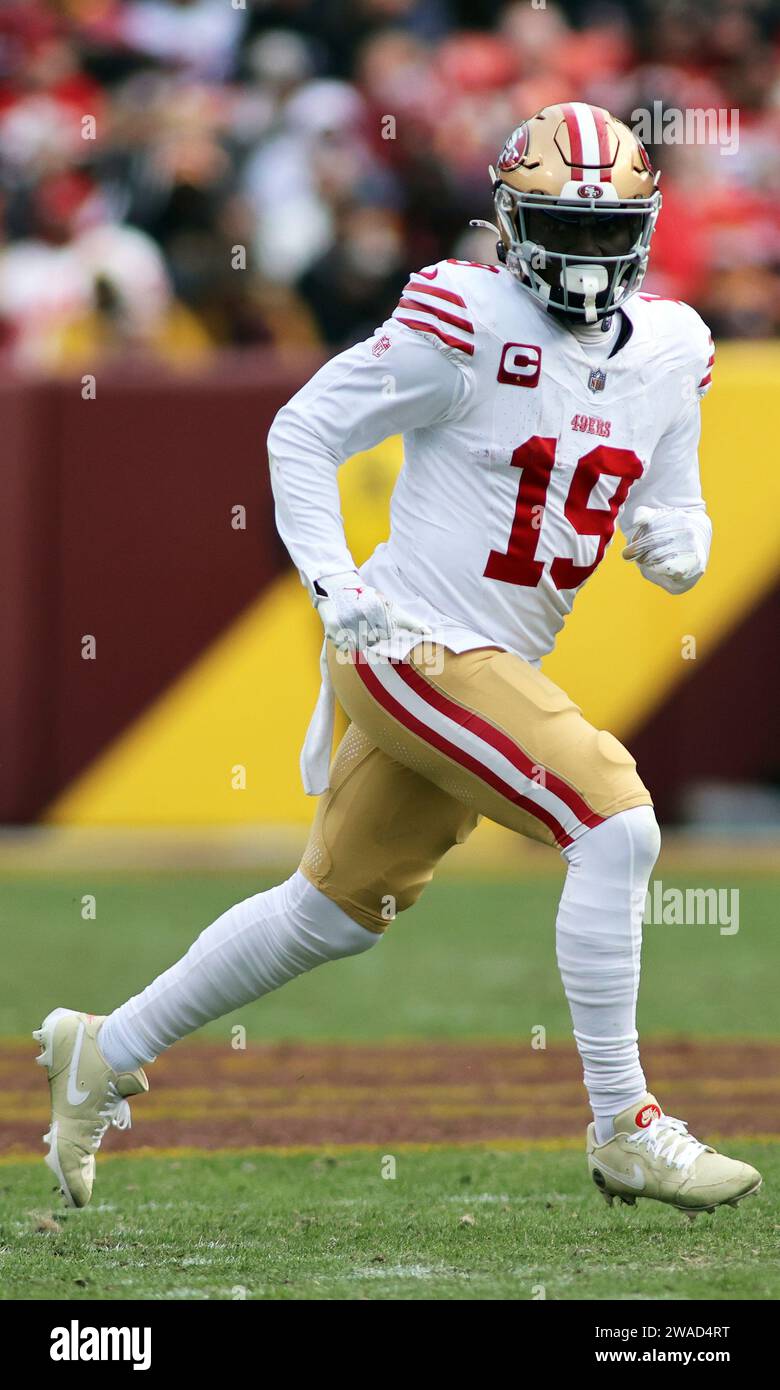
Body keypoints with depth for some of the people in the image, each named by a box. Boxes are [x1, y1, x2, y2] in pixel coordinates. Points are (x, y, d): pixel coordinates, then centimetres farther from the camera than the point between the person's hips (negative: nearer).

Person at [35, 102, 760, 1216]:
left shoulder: (669, 352, 6)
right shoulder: (466, 321, -14)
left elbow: (671, 505, 17)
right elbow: (303, 431, -7)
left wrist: (676, 540, -7)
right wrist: (335, 586, -15)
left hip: (496, 664, 8)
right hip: (415, 646, -8)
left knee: (335, 913, 18)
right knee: (616, 827, -20)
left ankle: (104, 1053, 34)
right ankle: (625, 1132, -12)